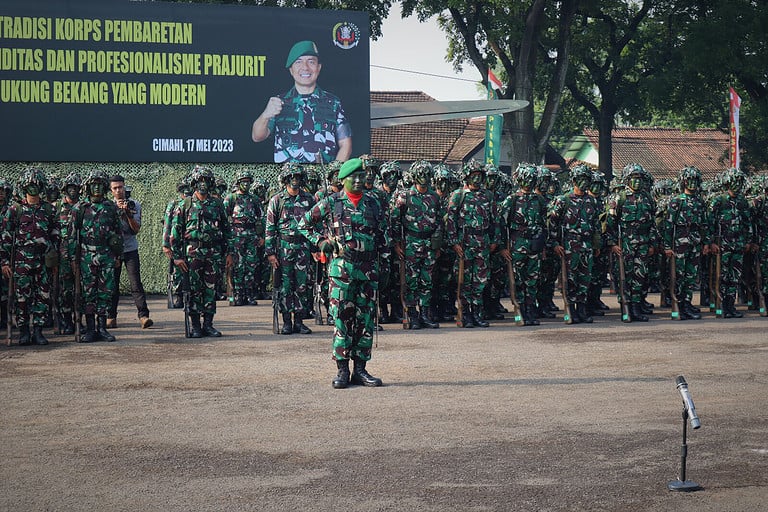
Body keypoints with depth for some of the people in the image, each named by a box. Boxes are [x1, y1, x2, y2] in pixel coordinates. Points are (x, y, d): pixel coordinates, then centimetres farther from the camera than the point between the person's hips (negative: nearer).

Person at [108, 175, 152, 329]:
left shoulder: (135, 205, 2)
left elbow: (136, 229, -4)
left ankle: (144, 316, -12)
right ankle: (111, 317, 12)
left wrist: (127, 212, -17)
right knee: (112, 284, 4)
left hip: (130, 249, -1)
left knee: (136, 283, -8)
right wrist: (116, 209, -20)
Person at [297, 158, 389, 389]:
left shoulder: (373, 203, 11)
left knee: (366, 320, 4)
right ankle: (342, 370, 0)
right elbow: (304, 224, 9)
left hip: (368, 269, 4)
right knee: (342, 318, -4)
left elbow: (383, 233, 20)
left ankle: (360, 369, 11)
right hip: (342, 268, -4)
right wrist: (321, 241, -2)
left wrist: (384, 258, 12)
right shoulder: (331, 203, 1)